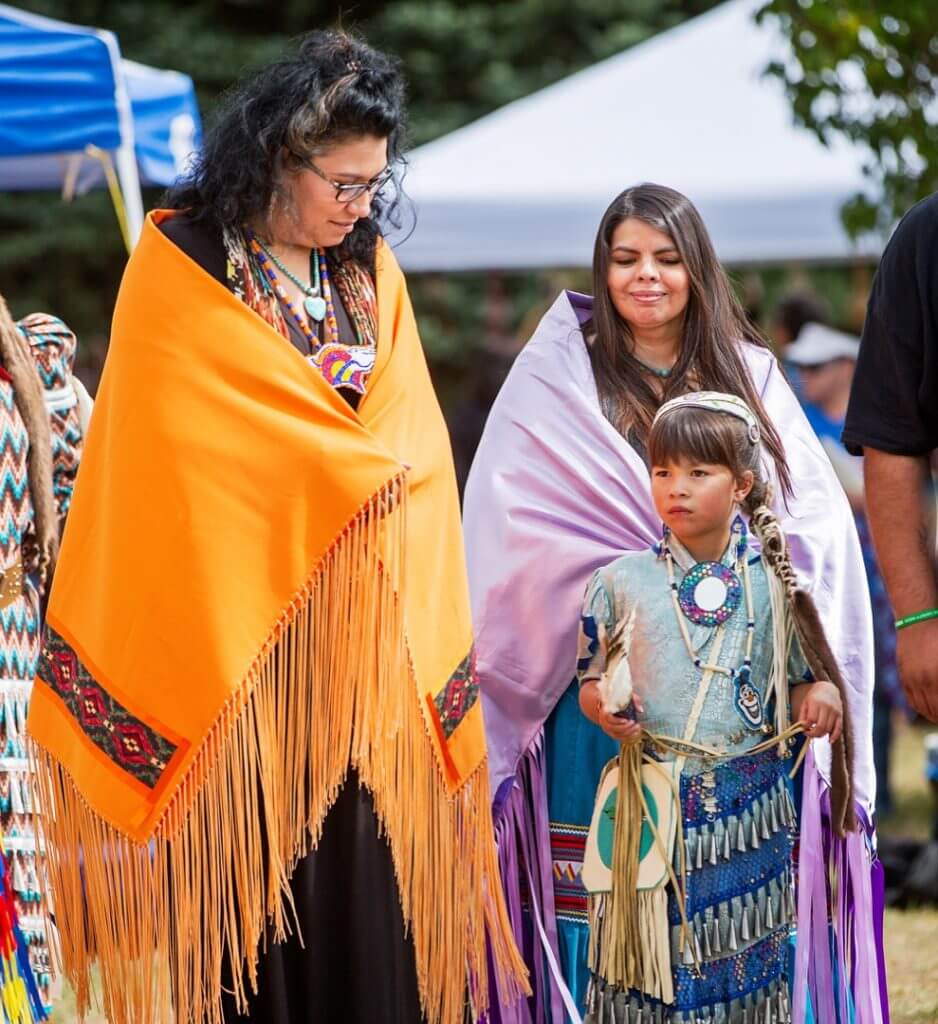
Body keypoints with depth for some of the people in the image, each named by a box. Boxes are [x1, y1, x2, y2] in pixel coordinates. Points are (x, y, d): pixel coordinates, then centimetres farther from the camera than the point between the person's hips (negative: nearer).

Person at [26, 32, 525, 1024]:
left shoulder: (370, 269, 12)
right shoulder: (181, 262, -3)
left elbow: (412, 448, 10)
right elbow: (161, 447, -5)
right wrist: (350, 466, -3)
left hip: (364, 634, 4)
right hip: (237, 633, -4)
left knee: (366, 885, 0)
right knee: (246, 884, -4)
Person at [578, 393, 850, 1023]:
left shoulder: (774, 587, 3)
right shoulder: (621, 583, 3)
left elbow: (796, 687, 10)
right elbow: (590, 684, 9)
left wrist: (822, 695, -12)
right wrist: (604, 705, -13)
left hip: (746, 807, 0)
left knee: (743, 966, 5)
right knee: (648, 953, 1)